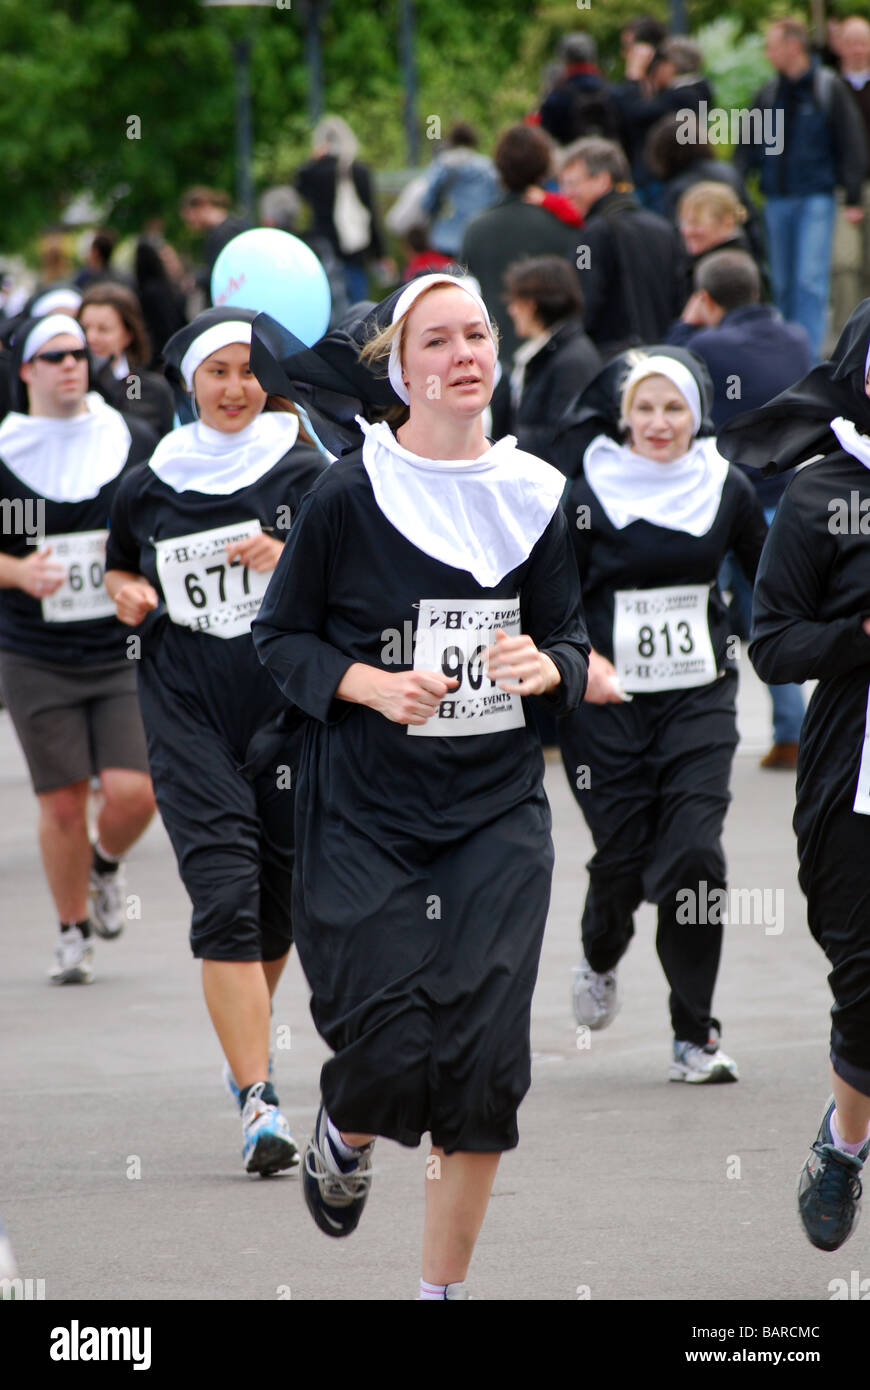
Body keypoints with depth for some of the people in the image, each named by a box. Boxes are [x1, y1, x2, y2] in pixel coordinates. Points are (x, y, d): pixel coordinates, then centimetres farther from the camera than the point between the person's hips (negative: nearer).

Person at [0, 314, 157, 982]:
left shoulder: (133, 442, 2)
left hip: (126, 651, 1)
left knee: (133, 793, -11)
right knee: (62, 802, 1)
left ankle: (107, 864, 24)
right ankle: (74, 932, 21)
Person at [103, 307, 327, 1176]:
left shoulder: (303, 475, 1)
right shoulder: (150, 486, 6)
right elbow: (119, 568, 23)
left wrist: (291, 560, -19)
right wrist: (128, 595, 1)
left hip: (290, 705, 1)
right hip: (188, 710, 0)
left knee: (280, 898, 10)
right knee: (225, 895, -14)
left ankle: (244, 1042, 40)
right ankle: (258, 1101, -17)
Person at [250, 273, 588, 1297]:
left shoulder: (531, 495, 6)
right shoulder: (348, 495, -5)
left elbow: (572, 647, 13)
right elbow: (281, 636, 2)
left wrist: (547, 667, -10)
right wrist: (373, 686, -15)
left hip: (499, 813, 3)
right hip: (367, 813, -3)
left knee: (484, 1059, -6)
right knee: (392, 1052, -10)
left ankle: (443, 1289, 8)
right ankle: (343, 1135, 29)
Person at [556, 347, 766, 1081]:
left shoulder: (725, 489, 2)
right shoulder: (588, 496, -5)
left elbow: (767, 575, 16)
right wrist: (581, 660, -16)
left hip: (699, 698, 1)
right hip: (608, 701, -1)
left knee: (694, 854, -12)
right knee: (623, 856, 2)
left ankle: (695, 1034, -2)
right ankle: (601, 955, 39)